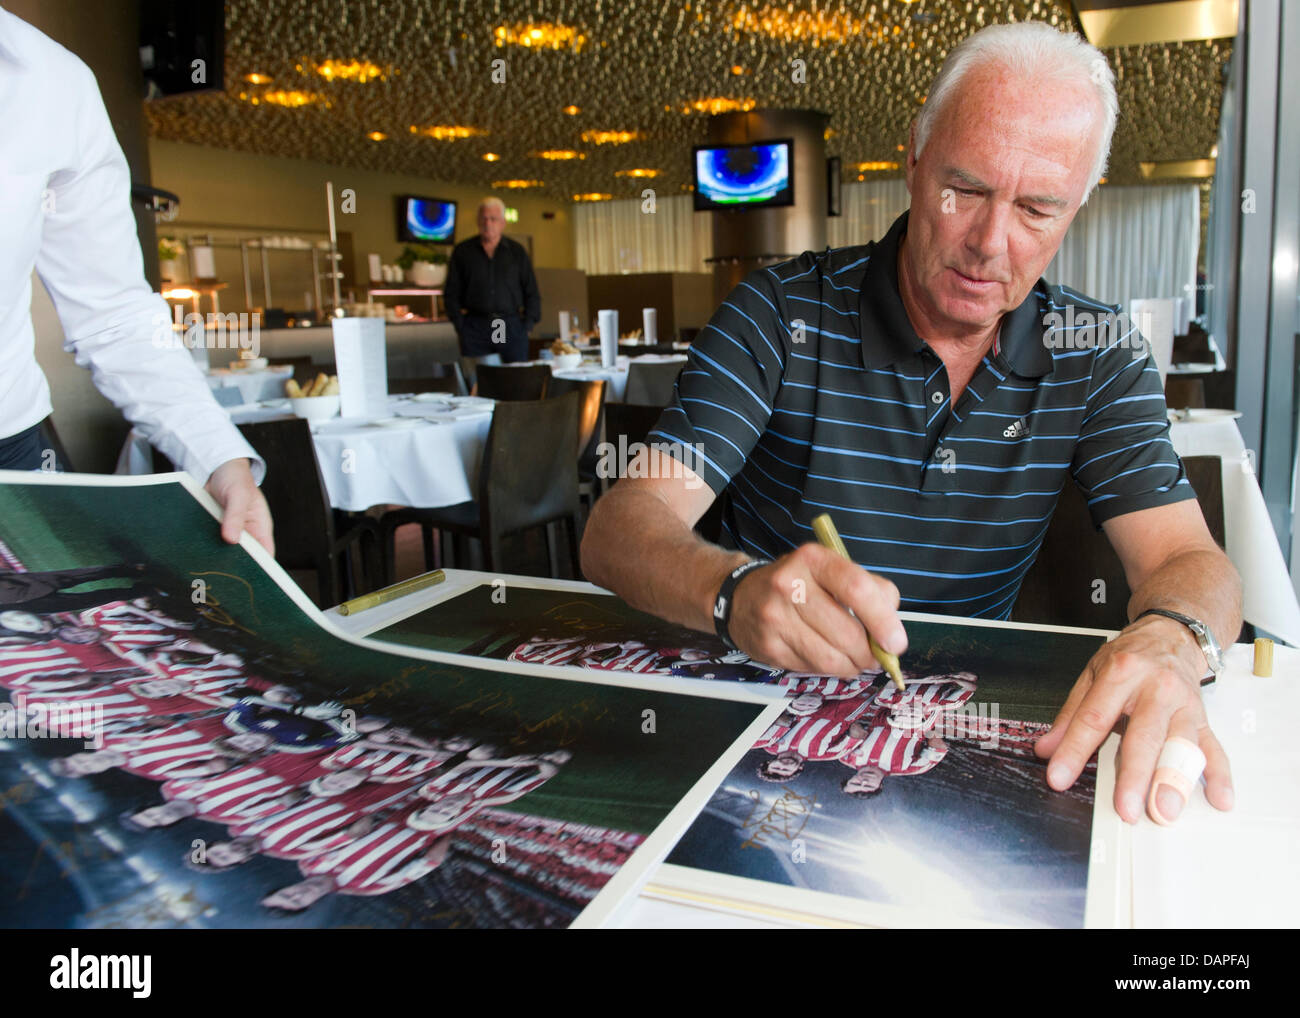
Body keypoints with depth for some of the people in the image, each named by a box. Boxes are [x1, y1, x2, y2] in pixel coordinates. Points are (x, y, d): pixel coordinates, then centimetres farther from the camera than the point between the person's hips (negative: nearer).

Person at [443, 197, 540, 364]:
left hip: (512, 327, 1)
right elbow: (451, 294, 10)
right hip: (475, 328, 0)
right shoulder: (462, 252, 10)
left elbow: (532, 292, 13)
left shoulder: (517, 251, 12)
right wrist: (460, 327, 1)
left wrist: (527, 324, 2)